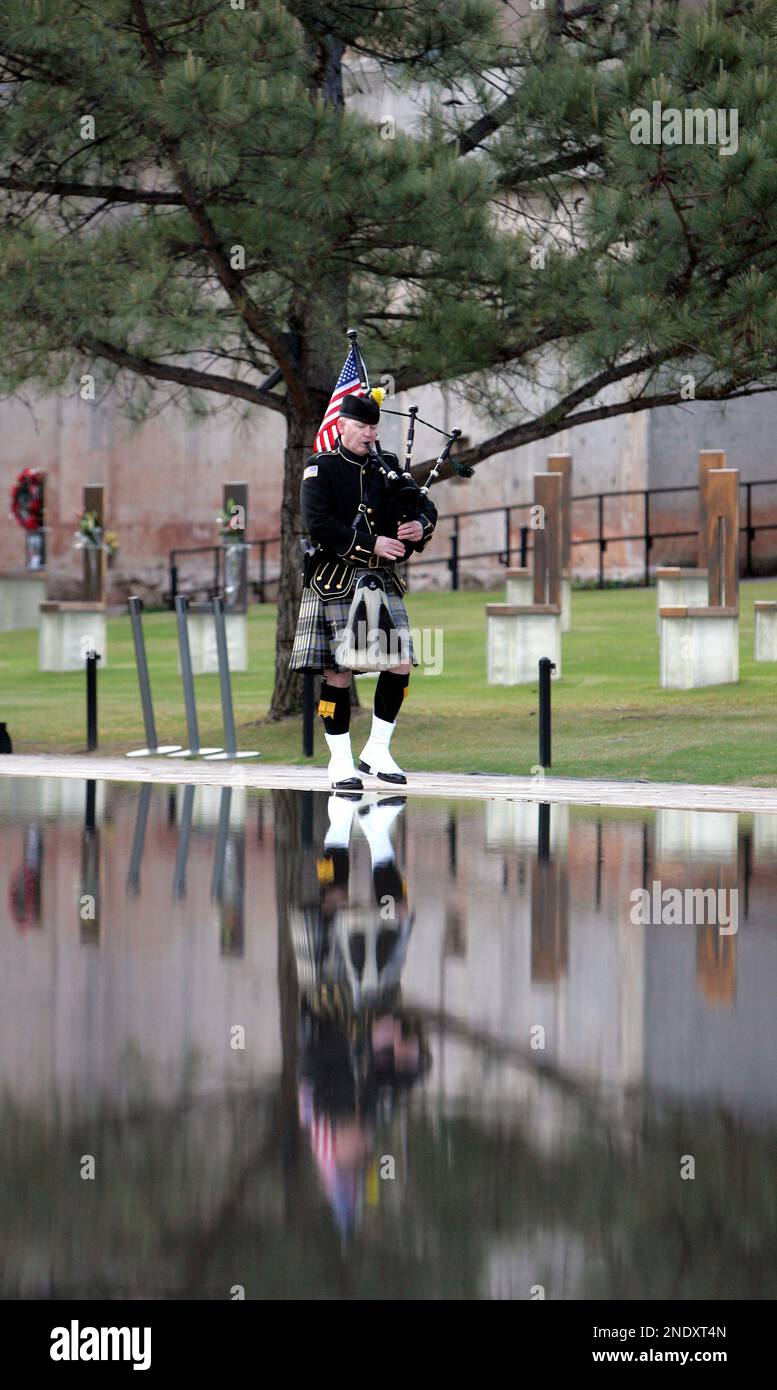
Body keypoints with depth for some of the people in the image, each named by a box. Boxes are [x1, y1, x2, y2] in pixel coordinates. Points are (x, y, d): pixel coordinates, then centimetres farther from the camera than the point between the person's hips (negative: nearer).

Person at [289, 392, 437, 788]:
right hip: (335, 583, -5)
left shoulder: (387, 467, 13)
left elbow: (423, 505, 11)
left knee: (400, 663, -2)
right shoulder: (321, 469, -3)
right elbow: (318, 525, -15)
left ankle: (376, 751, 10)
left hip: (381, 579, 5)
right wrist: (372, 544, -19)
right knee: (338, 671, -4)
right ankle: (340, 762, 4)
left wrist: (421, 526, -14)